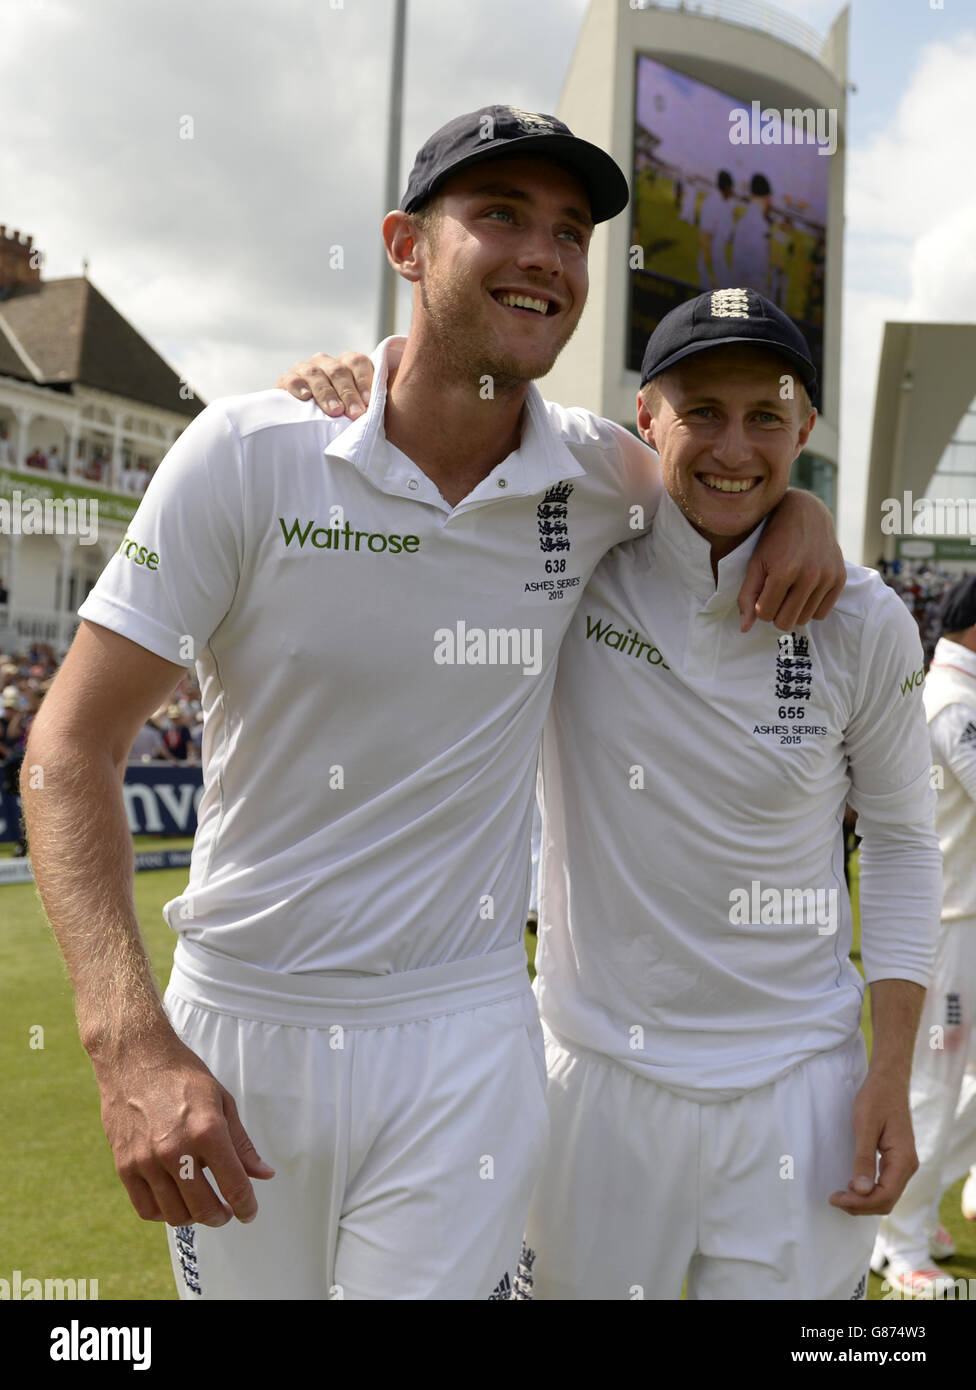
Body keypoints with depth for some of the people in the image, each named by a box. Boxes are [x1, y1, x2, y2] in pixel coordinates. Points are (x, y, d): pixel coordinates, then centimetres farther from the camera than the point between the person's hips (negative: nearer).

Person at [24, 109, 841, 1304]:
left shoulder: (597, 476, -3)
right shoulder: (247, 455, -12)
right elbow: (72, 745, -12)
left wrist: (798, 508, -4)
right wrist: (131, 1049, -24)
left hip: (463, 1040, 1)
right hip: (236, 1028, -1)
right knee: (243, 1278, 16)